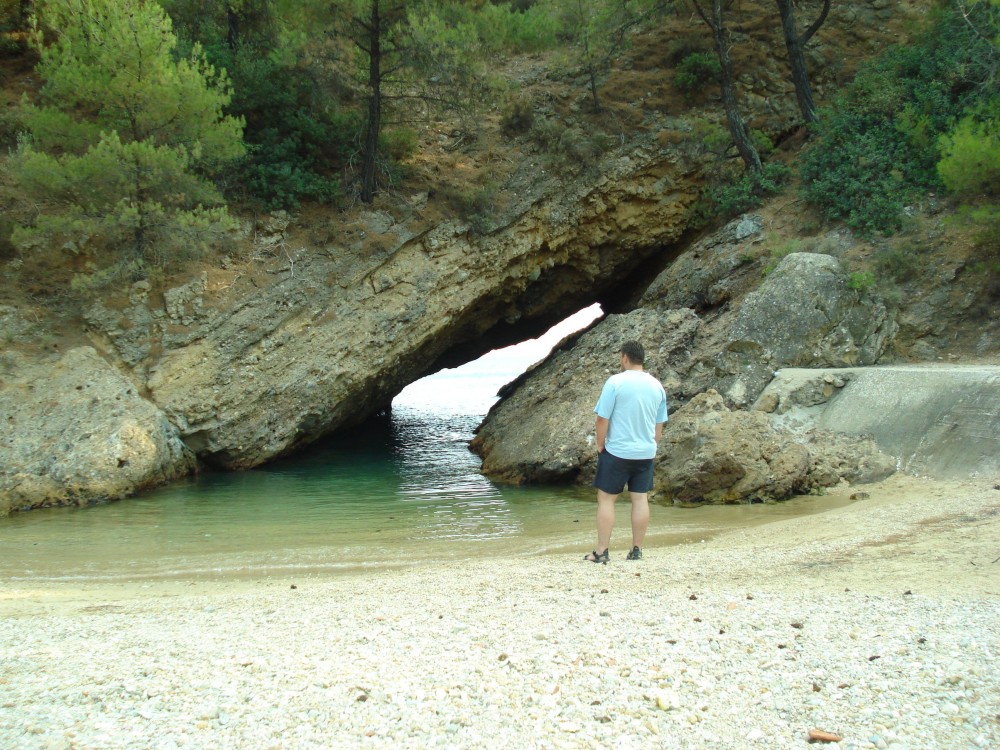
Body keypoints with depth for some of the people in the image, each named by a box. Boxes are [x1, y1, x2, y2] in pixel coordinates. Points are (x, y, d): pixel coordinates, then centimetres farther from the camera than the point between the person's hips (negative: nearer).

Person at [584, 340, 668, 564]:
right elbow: (660, 424, 12)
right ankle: (637, 550, 14)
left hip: (617, 451, -5)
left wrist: (600, 445, 0)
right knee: (640, 499, 10)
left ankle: (601, 551, 2)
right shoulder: (656, 386, 6)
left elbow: (602, 419, -12)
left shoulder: (615, 382, -12)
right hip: (646, 453, 5)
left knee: (606, 498, 2)